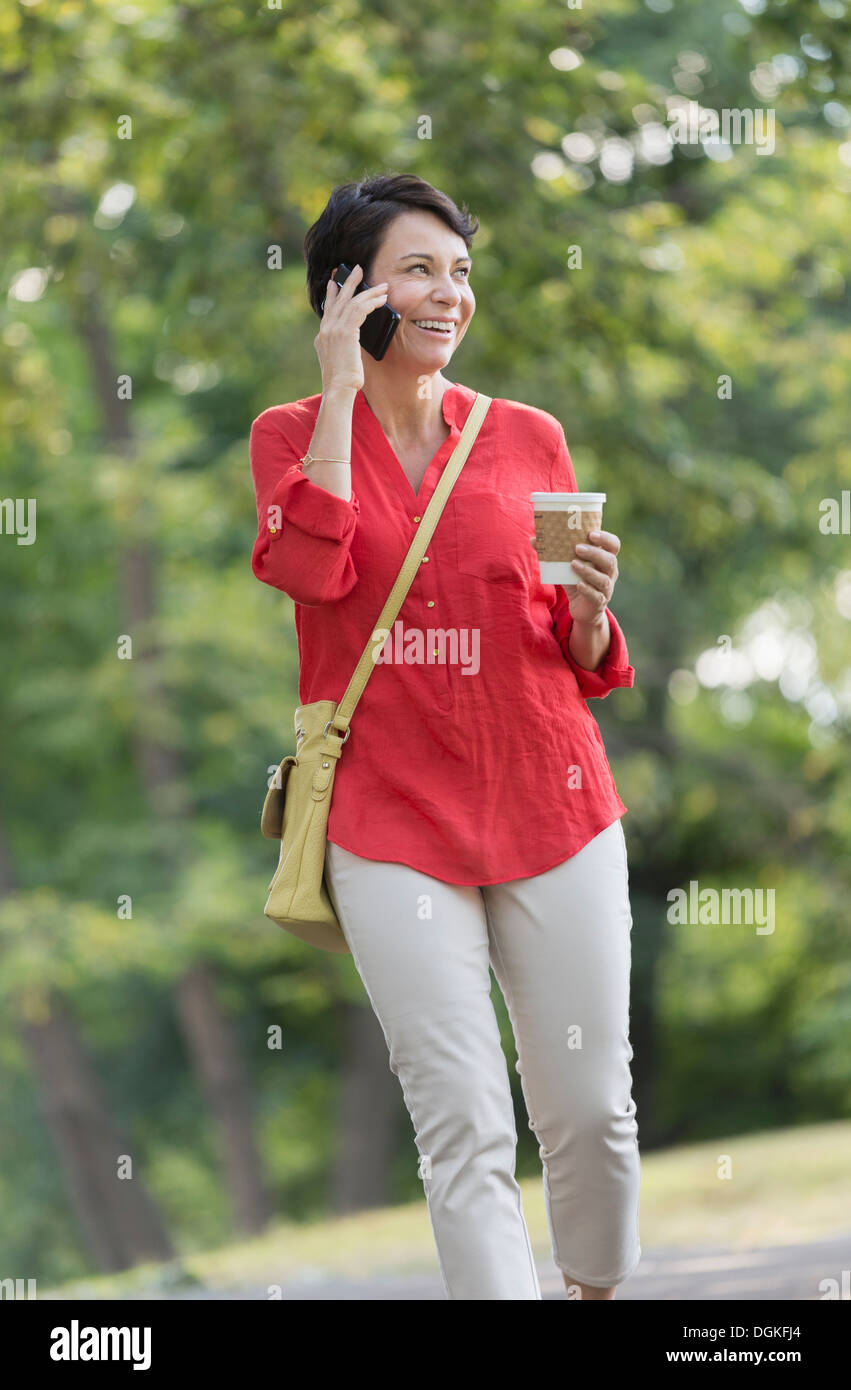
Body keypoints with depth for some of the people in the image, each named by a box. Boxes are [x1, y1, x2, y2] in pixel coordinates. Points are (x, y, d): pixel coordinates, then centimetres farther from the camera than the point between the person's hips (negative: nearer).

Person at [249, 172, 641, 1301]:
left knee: (592, 1110, 6)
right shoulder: (292, 435, 4)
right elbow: (313, 567, -18)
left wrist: (591, 611, -10)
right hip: (392, 821, -2)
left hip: (551, 805, 2)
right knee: (466, 1130, -6)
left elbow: (579, 655, 13)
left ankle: (599, 1293, 31)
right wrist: (342, 389, -12)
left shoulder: (529, 439, 7)